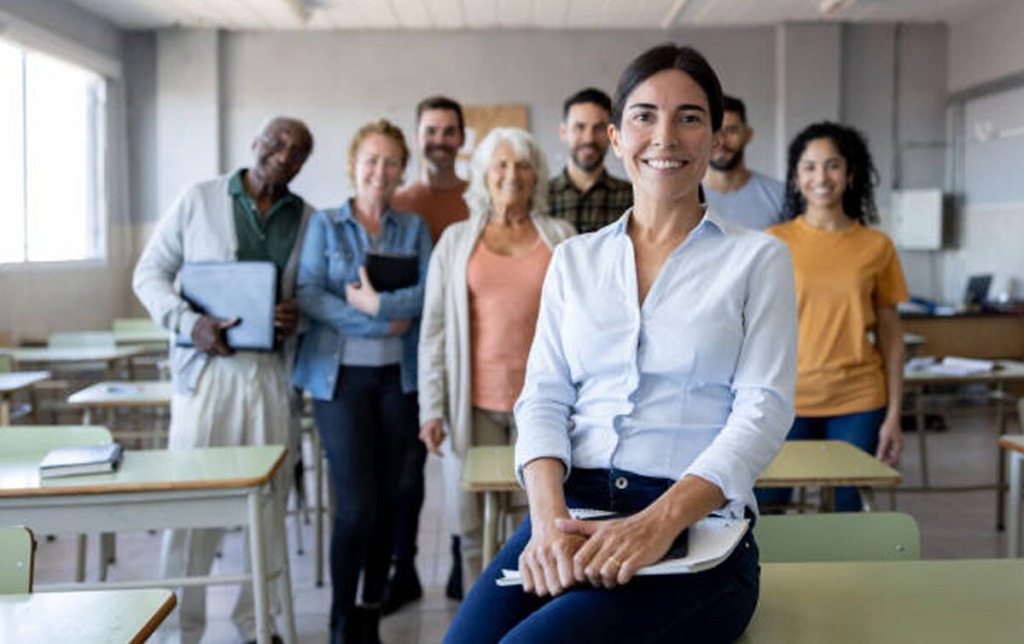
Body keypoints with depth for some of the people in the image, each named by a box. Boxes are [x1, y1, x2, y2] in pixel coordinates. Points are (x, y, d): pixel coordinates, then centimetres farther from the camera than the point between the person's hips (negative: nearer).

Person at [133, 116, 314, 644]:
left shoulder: (307, 219, 9)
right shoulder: (199, 200, 1)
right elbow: (149, 273, 2)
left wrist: (300, 316, -9)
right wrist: (190, 323, -15)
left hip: (273, 370, 3)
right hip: (207, 366, -2)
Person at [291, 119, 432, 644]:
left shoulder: (413, 227, 10)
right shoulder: (325, 223, 4)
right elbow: (308, 295, -8)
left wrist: (377, 303, -17)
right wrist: (380, 324, -15)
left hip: (397, 377, 3)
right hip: (340, 375, -2)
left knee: (387, 499, 8)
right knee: (356, 503, -7)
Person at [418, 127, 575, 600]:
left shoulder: (560, 238, 9)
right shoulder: (457, 240, 10)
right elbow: (434, 329, 8)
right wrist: (432, 408, 1)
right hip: (475, 401, 1)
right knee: (476, 529, 3)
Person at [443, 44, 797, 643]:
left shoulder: (758, 258, 6)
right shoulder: (574, 260, 15)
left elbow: (763, 410, -4)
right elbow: (544, 397, 7)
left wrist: (661, 522, -20)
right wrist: (549, 515, -12)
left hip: (699, 527, -3)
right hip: (572, 513, 3)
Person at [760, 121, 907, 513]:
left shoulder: (876, 246, 4)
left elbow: (890, 335, 7)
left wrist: (894, 415, 3)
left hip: (857, 401, 1)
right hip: (787, 399, -1)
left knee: (848, 506, 7)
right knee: (767, 506, 0)